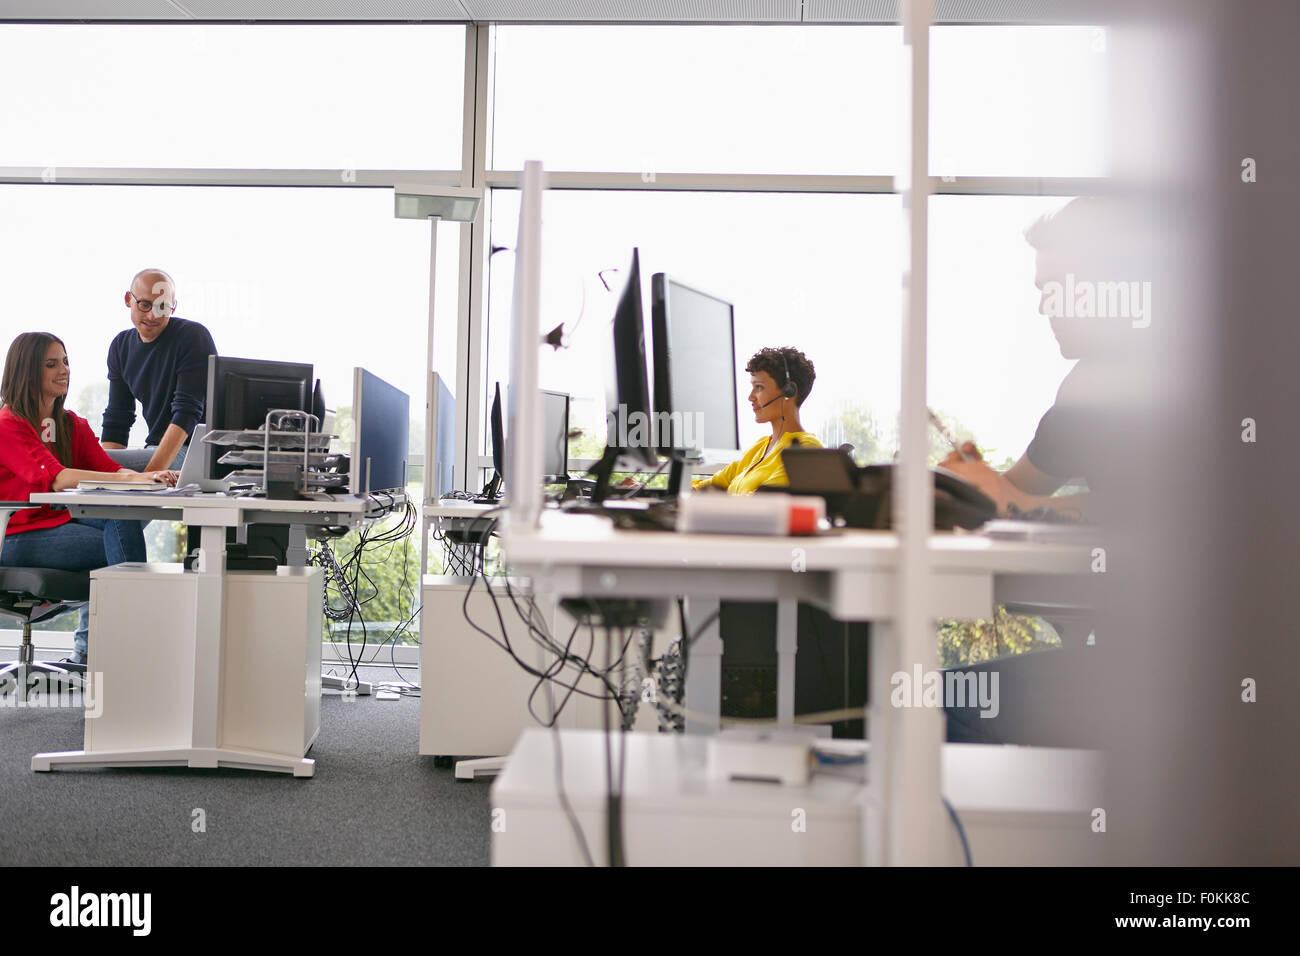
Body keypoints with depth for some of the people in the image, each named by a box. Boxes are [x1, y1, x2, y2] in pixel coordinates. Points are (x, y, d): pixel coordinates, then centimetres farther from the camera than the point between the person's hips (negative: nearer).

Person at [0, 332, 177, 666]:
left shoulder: (73, 425, 15)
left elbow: (109, 468, 0)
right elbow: (55, 478, -25)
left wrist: (153, 477, -24)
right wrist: (133, 479, -37)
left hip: (62, 523, 7)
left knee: (125, 517, -24)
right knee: (122, 544, -27)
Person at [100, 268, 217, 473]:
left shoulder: (194, 336, -10)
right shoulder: (121, 345, 11)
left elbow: (187, 412, -19)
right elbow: (116, 421, 10)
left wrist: (151, 473, -28)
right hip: (155, 449, 7)